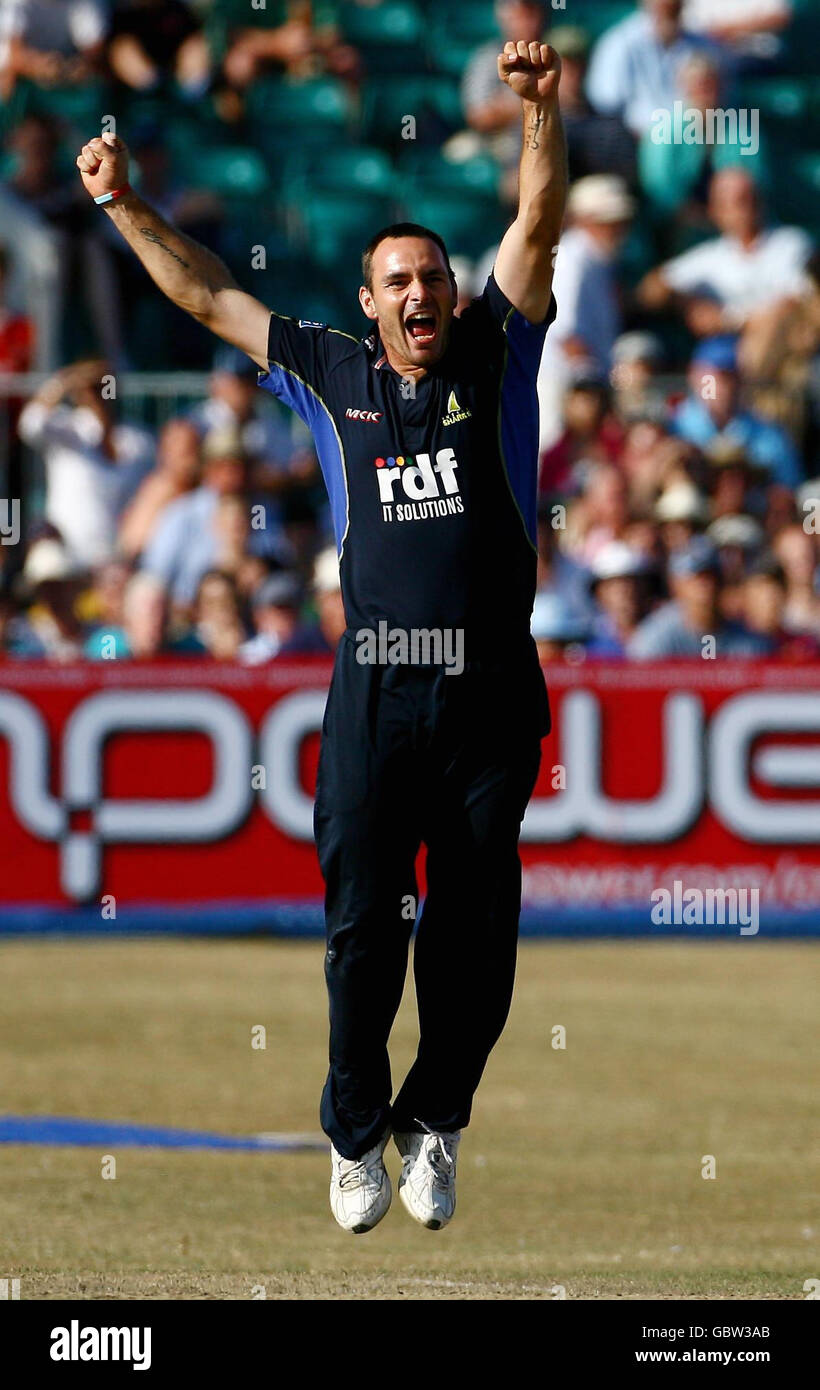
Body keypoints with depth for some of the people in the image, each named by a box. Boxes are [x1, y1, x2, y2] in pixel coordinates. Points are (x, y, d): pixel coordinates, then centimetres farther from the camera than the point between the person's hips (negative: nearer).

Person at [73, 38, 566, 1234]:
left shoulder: (496, 355, 9)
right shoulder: (332, 375, 12)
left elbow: (539, 225, -1)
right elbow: (205, 293, 18)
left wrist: (542, 113, -15)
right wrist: (122, 204, 18)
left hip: (492, 698, 0)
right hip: (374, 696, 0)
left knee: (476, 934, 3)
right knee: (362, 926, -2)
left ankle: (435, 1124, 19)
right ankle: (356, 1136, 13)